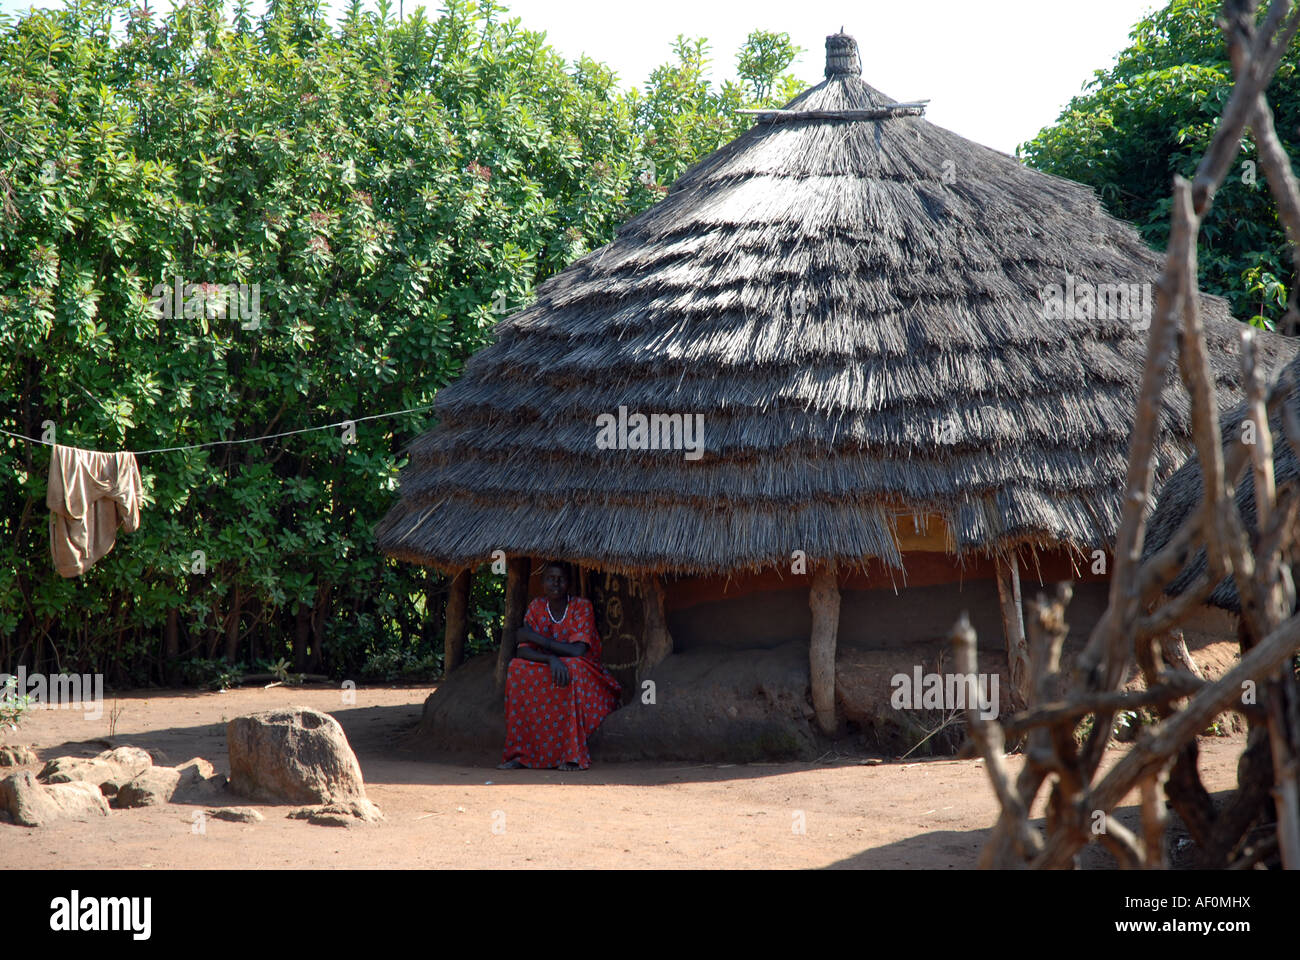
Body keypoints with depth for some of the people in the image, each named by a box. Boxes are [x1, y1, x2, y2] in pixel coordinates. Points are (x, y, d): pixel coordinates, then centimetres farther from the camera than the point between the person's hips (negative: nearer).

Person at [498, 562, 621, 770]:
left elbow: (578, 651, -23)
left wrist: (536, 638, -19)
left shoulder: (582, 607, -11)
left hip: (584, 677, -4)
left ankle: (574, 755, -35)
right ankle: (519, 752, -24)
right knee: (518, 668, -24)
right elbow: (522, 651, -10)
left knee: (572, 667, -37)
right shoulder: (536, 608, 0)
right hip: (545, 675, 4)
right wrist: (551, 658, -31)